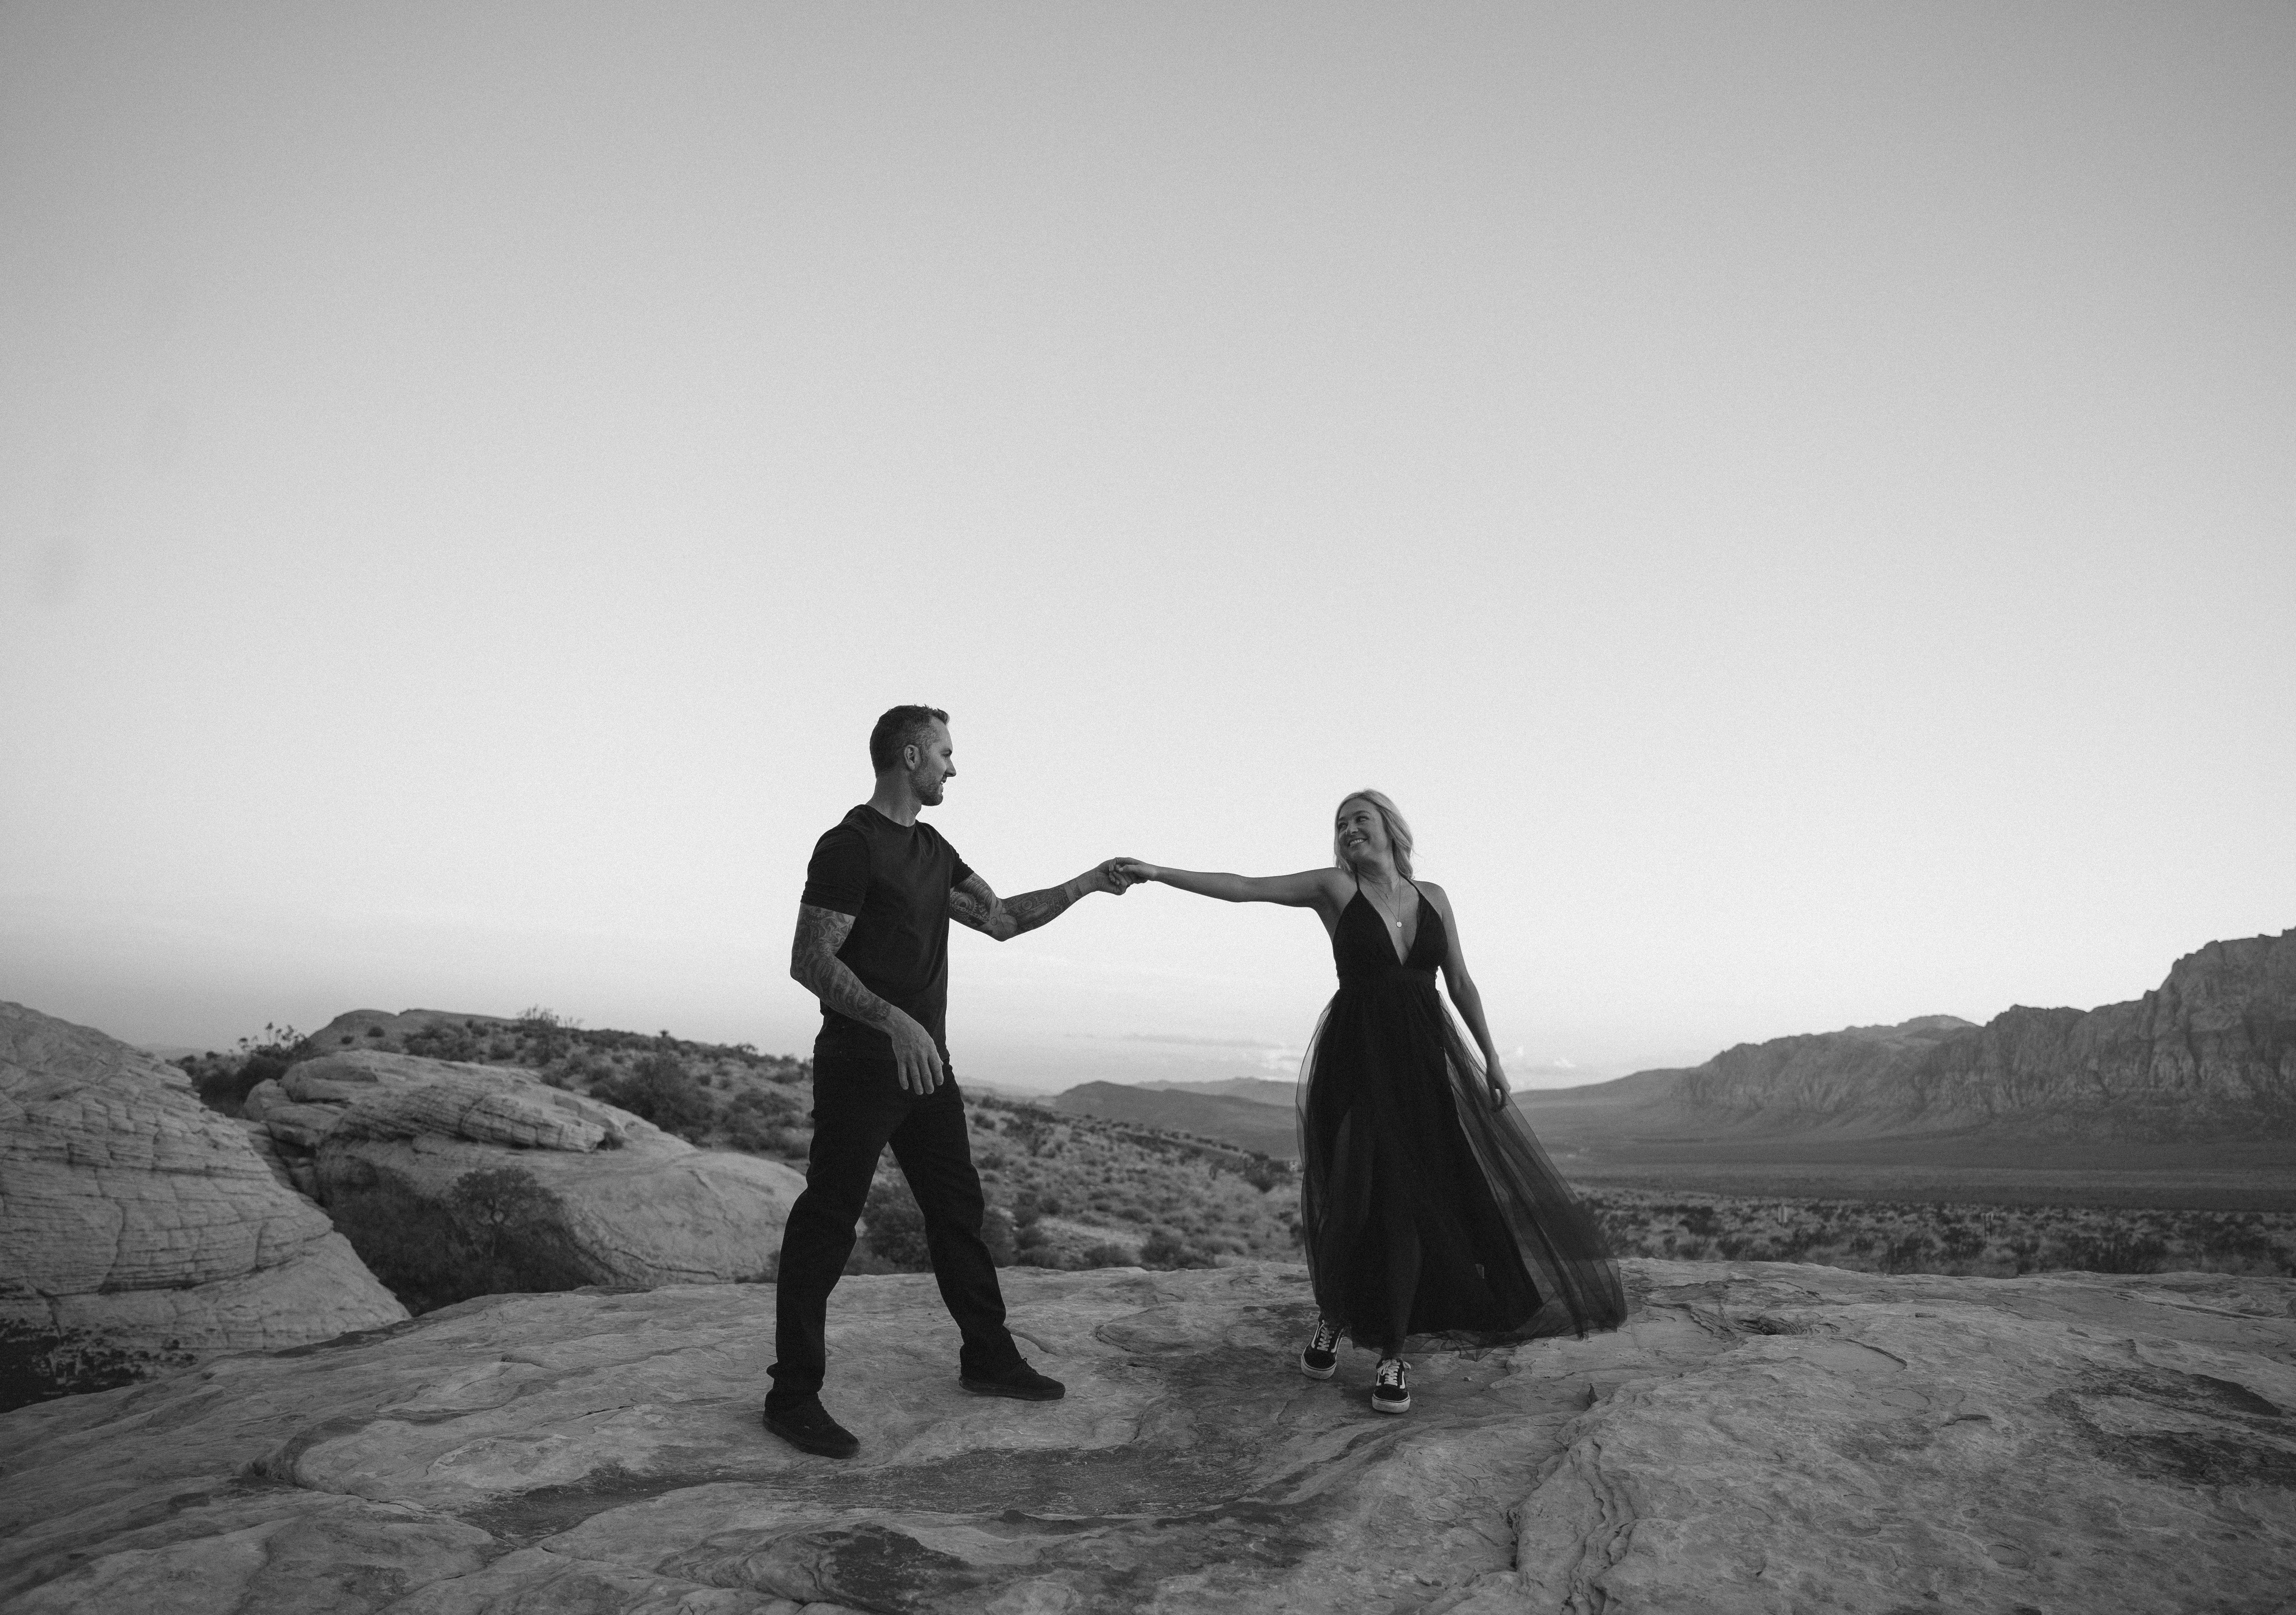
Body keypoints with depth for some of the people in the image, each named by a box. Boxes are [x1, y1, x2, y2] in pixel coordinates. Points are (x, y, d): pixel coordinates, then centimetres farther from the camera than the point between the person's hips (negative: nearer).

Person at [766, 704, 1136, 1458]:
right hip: (861, 1067, -9)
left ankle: (988, 1359, 27)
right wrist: (894, 1021, -31)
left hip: (925, 1064, 9)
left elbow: (1000, 919, 18)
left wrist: (1085, 884, 13)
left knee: (958, 1209, 14)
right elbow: (810, 960, -20)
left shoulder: (930, 849, 13)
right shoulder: (850, 846, -14)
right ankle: (793, 1396, 8)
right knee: (826, 1224, -2)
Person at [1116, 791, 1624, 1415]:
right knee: (1352, 1197, -4)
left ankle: (1394, 1354, 11)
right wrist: (1157, 873, -17)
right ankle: (1333, 1320, 24)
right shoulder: (1334, 888, -1)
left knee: (1410, 1201, -1)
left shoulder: (1432, 896, 9)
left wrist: (1491, 1058, 10)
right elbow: (1243, 887, -9)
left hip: (1423, 1059, 3)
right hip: (1355, 1058, -2)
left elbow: (1460, 982, 13)